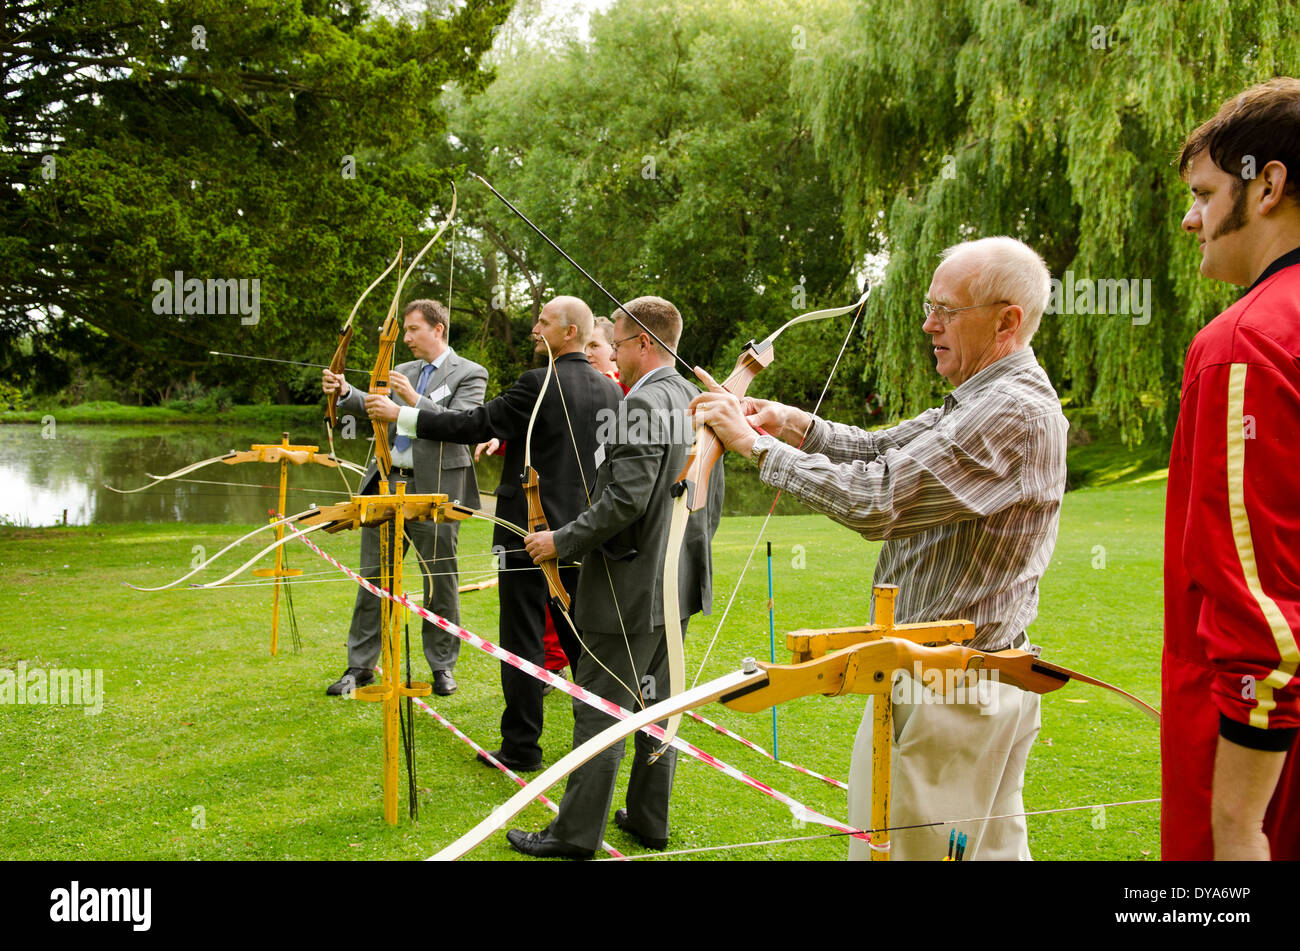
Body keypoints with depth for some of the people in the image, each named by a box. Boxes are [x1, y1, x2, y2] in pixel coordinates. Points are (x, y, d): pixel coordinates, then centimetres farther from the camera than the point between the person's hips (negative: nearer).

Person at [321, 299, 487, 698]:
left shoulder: (470, 374, -2)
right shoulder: (404, 371, 17)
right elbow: (373, 406, 6)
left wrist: (415, 400, -24)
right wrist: (345, 392, -13)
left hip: (435, 489, -5)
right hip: (388, 483, 5)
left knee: (440, 582, 4)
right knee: (373, 578, 8)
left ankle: (442, 668, 17)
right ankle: (360, 667, 16)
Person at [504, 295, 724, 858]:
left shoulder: (643, 403, -18)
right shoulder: (697, 401, 11)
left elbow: (626, 500, -25)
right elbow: (712, 497, 17)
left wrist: (562, 541, -15)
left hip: (632, 587, -9)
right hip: (679, 580, 9)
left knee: (599, 707, -1)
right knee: (655, 699, 16)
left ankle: (577, 832, 7)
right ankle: (649, 820, 26)